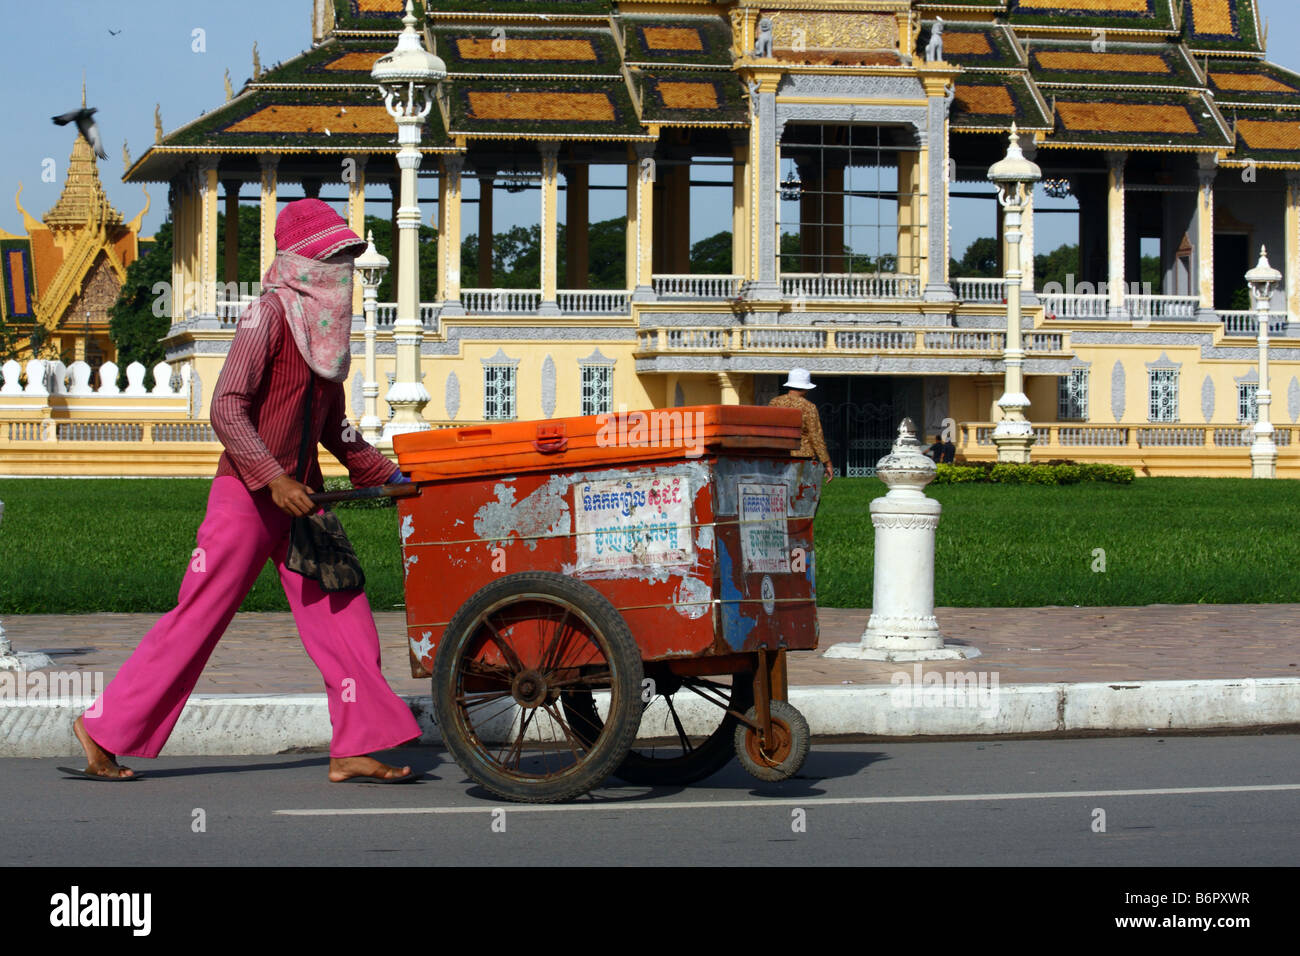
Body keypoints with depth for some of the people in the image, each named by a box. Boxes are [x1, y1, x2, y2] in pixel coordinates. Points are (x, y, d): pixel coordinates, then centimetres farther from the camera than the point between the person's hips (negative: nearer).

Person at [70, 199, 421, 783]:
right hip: (248, 493, -8)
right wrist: (272, 478, -25)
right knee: (197, 619, -2)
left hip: (299, 494, 8)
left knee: (341, 614, 0)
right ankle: (103, 729, 9)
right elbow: (227, 409, -19)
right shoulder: (269, 316, -12)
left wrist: (383, 472, 17)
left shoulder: (324, 325, 13)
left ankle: (356, 748, 2)